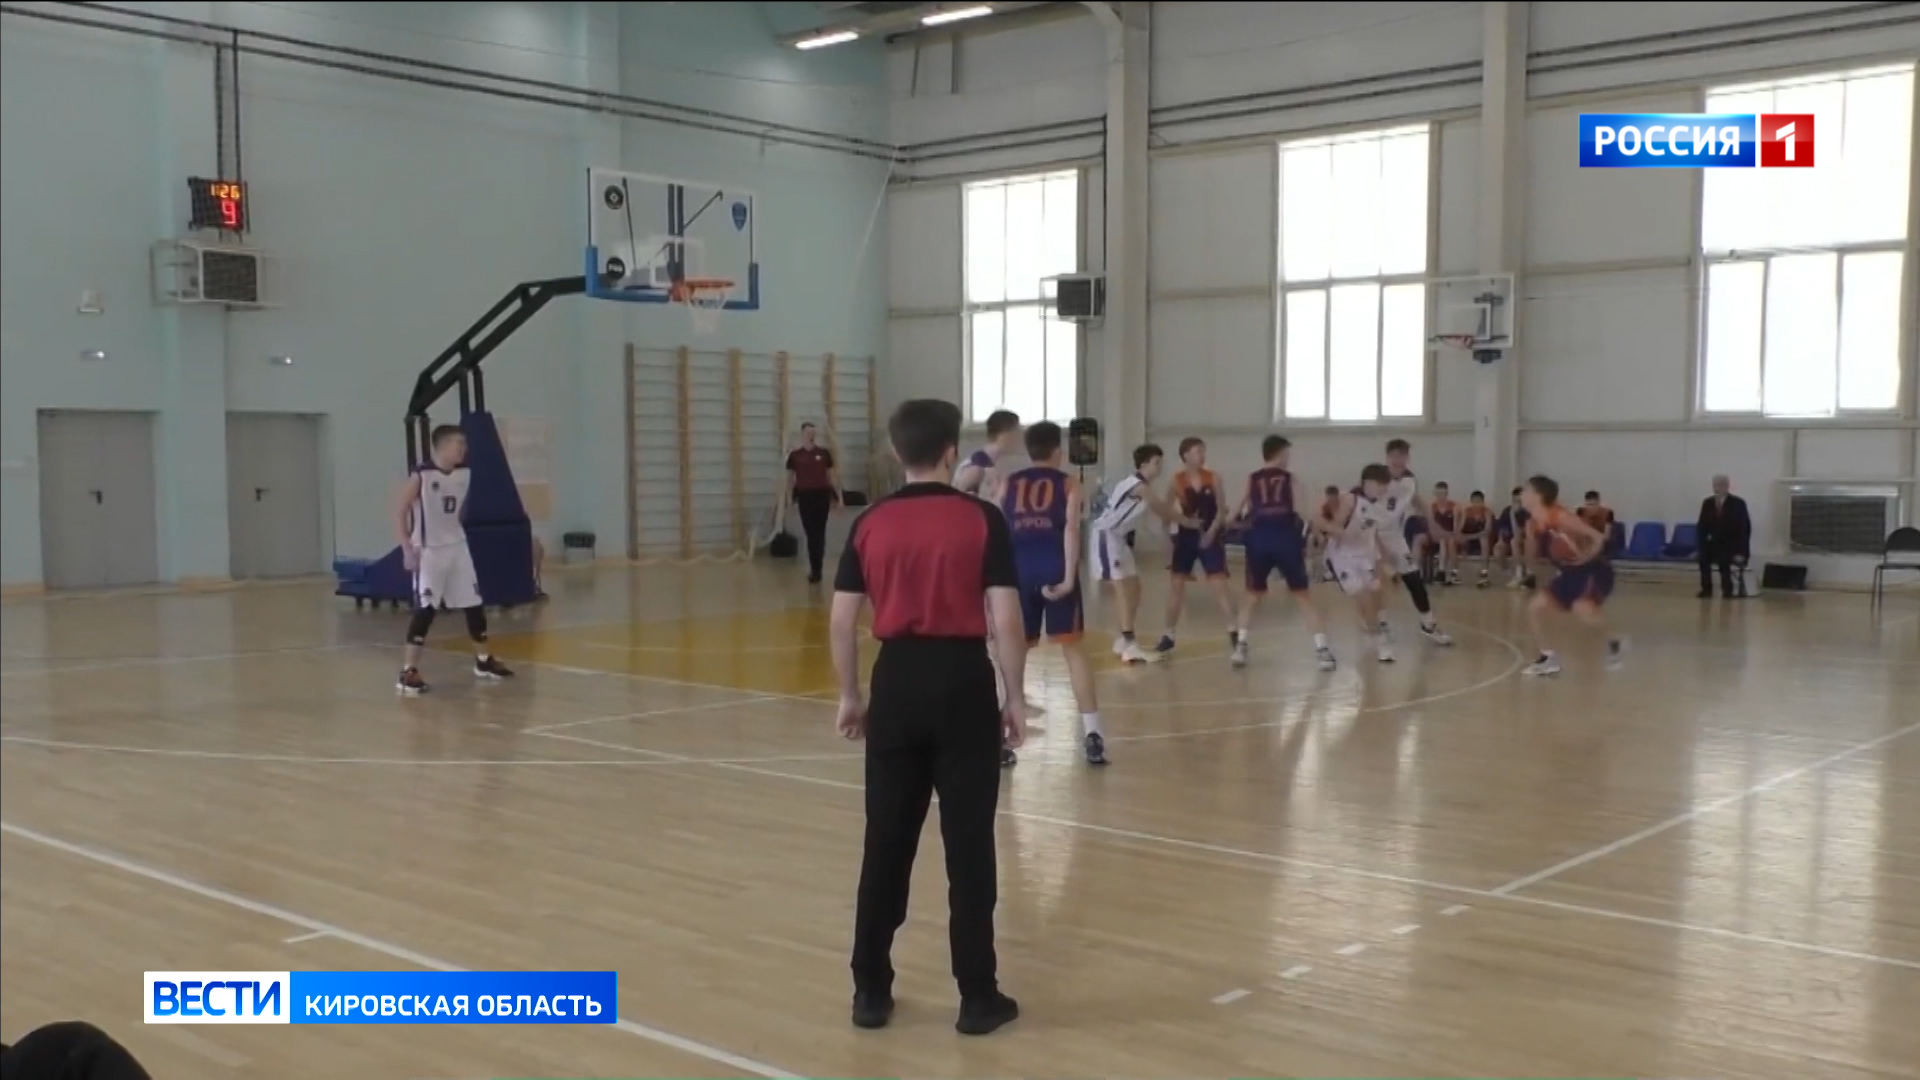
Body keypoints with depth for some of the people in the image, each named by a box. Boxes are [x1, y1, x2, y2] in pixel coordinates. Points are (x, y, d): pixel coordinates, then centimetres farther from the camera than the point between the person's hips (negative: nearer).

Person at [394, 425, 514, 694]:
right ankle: (408, 672, -3)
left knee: (474, 604, 11)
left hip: (458, 548, 6)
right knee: (424, 611, -9)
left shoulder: (465, 474, 1)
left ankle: (483, 660, 27)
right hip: (429, 551, -6)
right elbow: (399, 510, -14)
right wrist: (407, 547, -17)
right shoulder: (420, 476, -17)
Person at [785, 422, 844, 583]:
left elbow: (832, 475, 8)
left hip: (822, 495, 0)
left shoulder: (824, 453, 3)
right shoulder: (795, 455, 2)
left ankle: (816, 569, 6)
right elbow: (790, 478, 8)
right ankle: (815, 568, 16)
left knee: (819, 533, 0)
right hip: (804, 496, 0)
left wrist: (839, 495, 5)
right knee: (810, 533, 6)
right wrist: (789, 498, 3)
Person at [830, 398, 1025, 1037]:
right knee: (968, 844, 4)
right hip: (963, 680, -3)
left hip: (897, 680, 3)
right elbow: (1005, 618, -10)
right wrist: (1015, 696, -1)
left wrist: (849, 696, 13)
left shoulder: (871, 524, 3)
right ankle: (977, 995, 11)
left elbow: (842, 620, 2)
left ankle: (871, 990, 18)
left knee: (887, 842, 11)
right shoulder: (982, 521, -6)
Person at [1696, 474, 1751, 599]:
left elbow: (1745, 528, -12)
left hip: (1733, 545, -4)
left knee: (1723, 558, -33)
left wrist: (1741, 552, -20)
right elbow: (1702, 527, 4)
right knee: (1703, 555, -27)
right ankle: (1706, 588, -16)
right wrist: (1703, 547, -12)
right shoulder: (1707, 503, 1)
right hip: (1716, 543, 4)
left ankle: (1727, 589, -15)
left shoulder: (1738, 503, -10)